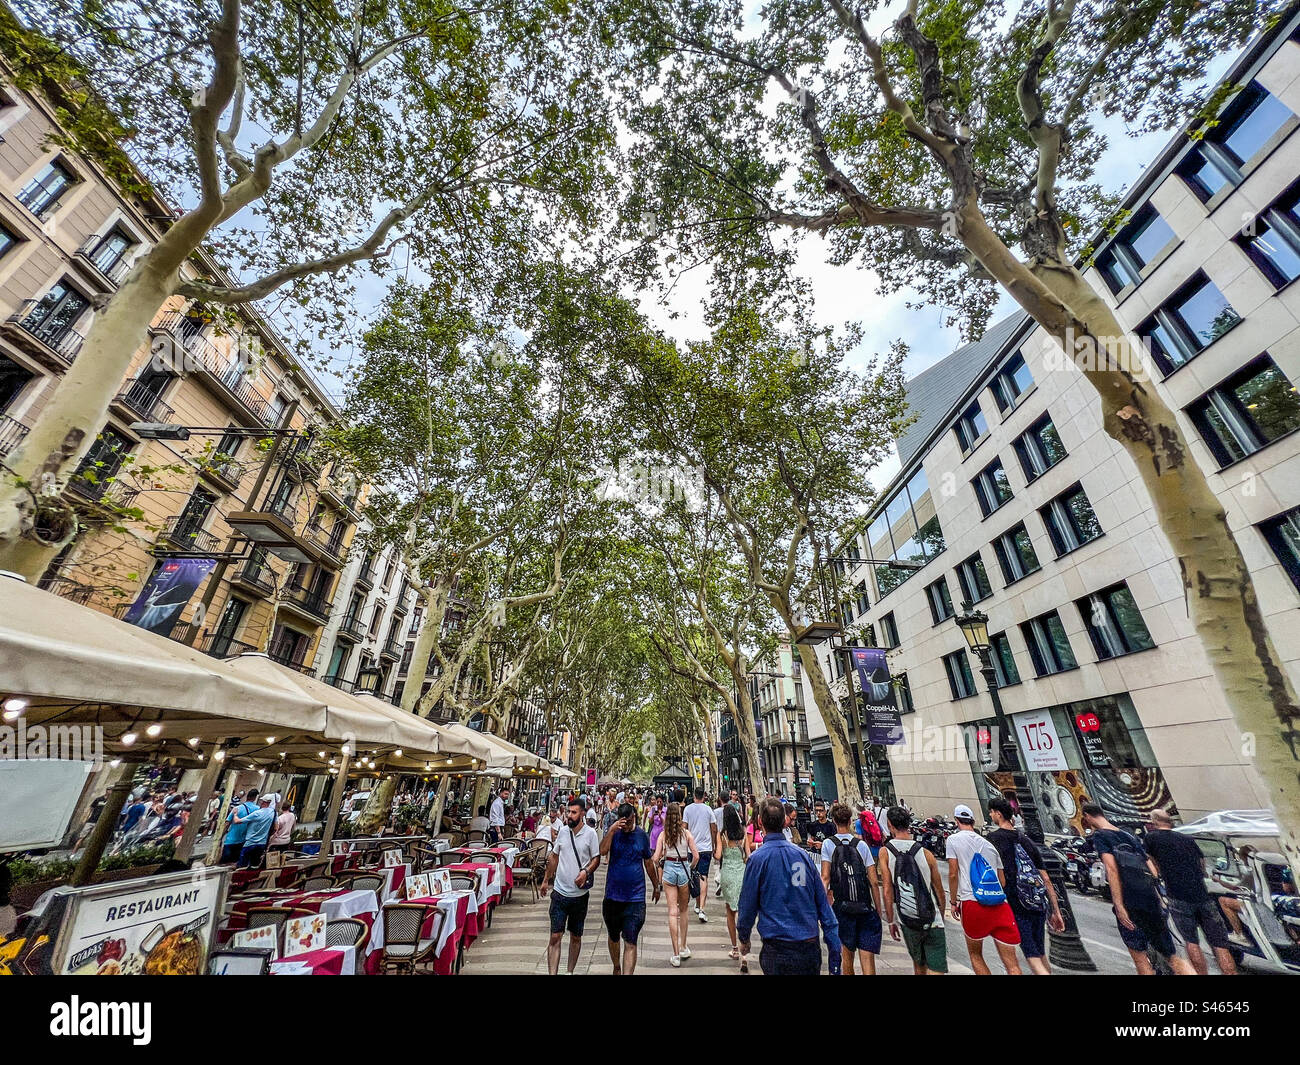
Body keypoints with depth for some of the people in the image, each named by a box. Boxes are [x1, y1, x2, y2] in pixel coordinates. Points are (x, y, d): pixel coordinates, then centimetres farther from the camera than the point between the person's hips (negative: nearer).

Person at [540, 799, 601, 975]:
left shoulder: (591, 833, -11)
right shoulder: (563, 831, 0)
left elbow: (596, 858, -6)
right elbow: (554, 857, 12)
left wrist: (586, 871, -24)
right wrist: (546, 880, 16)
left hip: (580, 894, -1)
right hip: (560, 893, 2)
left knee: (576, 937, 15)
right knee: (555, 937, -1)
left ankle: (570, 971, 34)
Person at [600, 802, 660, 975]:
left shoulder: (642, 835, -4)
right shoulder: (614, 832, -7)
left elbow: (648, 862, 9)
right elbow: (602, 851, -25)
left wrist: (656, 886, 17)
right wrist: (612, 830, -34)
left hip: (635, 897, -1)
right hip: (613, 896, 1)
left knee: (630, 942, -7)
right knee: (614, 937, 21)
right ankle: (616, 967, 46)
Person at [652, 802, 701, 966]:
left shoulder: (663, 834, -5)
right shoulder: (687, 833, -7)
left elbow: (656, 858, -7)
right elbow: (696, 856, -10)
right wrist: (691, 868, 8)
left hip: (669, 870, 0)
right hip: (684, 869, 0)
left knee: (673, 912, 6)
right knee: (683, 911, 20)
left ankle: (676, 956, 9)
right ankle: (683, 948, 32)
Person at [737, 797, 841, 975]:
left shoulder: (757, 858, -13)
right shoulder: (803, 854, -2)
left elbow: (747, 906, -5)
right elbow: (824, 905, 1)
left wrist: (744, 939, 13)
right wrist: (835, 955, 10)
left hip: (777, 951, -4)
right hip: (811, 949, 4)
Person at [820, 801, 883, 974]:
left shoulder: (828, 844, -1)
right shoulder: (861, 845, 4)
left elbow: (825, 877, -7)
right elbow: (874, 882, 3)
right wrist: (879, 911, 11)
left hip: (842, 907, -1)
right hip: (866, 908, 1)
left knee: (847, 952, 15)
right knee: (867, 958, 3)